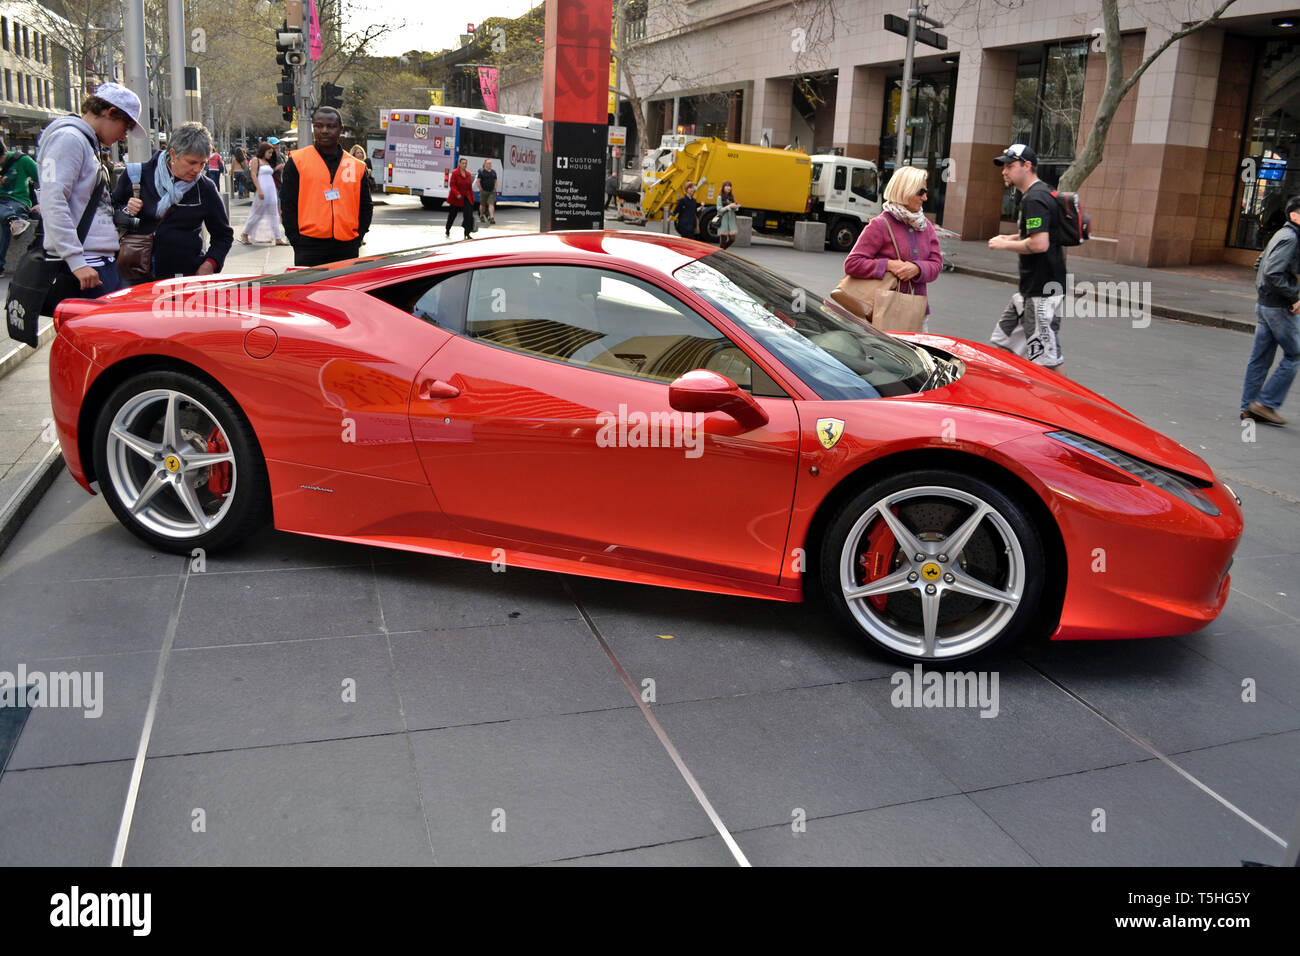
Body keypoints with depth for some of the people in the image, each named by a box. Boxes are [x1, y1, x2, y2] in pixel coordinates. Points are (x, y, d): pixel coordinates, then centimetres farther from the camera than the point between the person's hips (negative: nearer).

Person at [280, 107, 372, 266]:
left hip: (347, 248, 2)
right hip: (310, 247, -2)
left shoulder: (357, 166, 11)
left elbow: (366, 206, 16)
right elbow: (287, 204, 2)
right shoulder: (297, 161, 4)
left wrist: (358, 237, 4)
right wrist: (296, 239, -6)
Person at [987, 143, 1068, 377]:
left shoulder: (1034, 199, -17)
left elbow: (1039, 244, -26)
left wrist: (1004, 244, -13)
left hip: (1042, 292, -11)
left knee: (1047, 356, -5)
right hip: (1031, 288, 11)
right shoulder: (1041, 194, 16)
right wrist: (1010, 238, 13)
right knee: (1004, 341, 16)